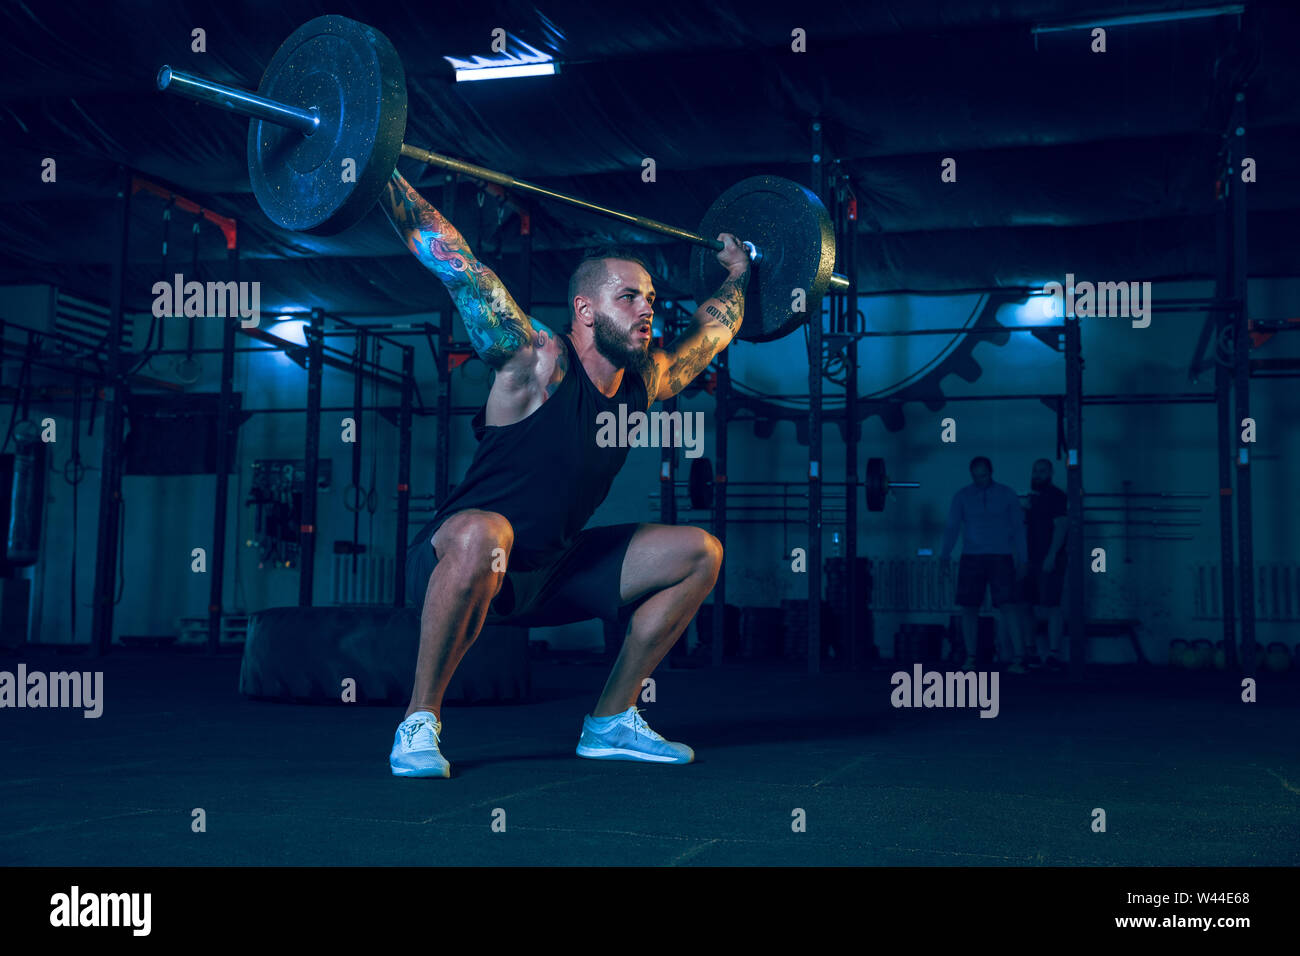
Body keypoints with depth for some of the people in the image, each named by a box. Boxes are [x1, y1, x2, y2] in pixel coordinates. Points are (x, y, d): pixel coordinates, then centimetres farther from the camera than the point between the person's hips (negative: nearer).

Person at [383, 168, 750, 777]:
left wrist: (736, 275, 30)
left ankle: (610, 722, 11)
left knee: (698, 554, 5)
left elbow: (712, 331, 22)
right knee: (481, 536, -43)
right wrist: (383, 177, -22)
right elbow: (452, 262, -21)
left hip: (549, 573, 7)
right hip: (457, 564, -7)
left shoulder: (645, 383, 1)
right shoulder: (536, 366, -17)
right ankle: (420, 723, -23)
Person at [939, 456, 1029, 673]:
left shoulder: (1007, 495, 6)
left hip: (1000, 557, -2)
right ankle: (970, 657, 9)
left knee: (1006, 605, -11)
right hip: (972, 557, 2)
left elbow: (1018, 528, 8)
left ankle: (1018, 657, -12)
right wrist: (944, 555, -7)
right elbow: (952, 528, 6)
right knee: (968, 608, 0)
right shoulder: (962, 497, 8)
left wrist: (1021, 560, 3)